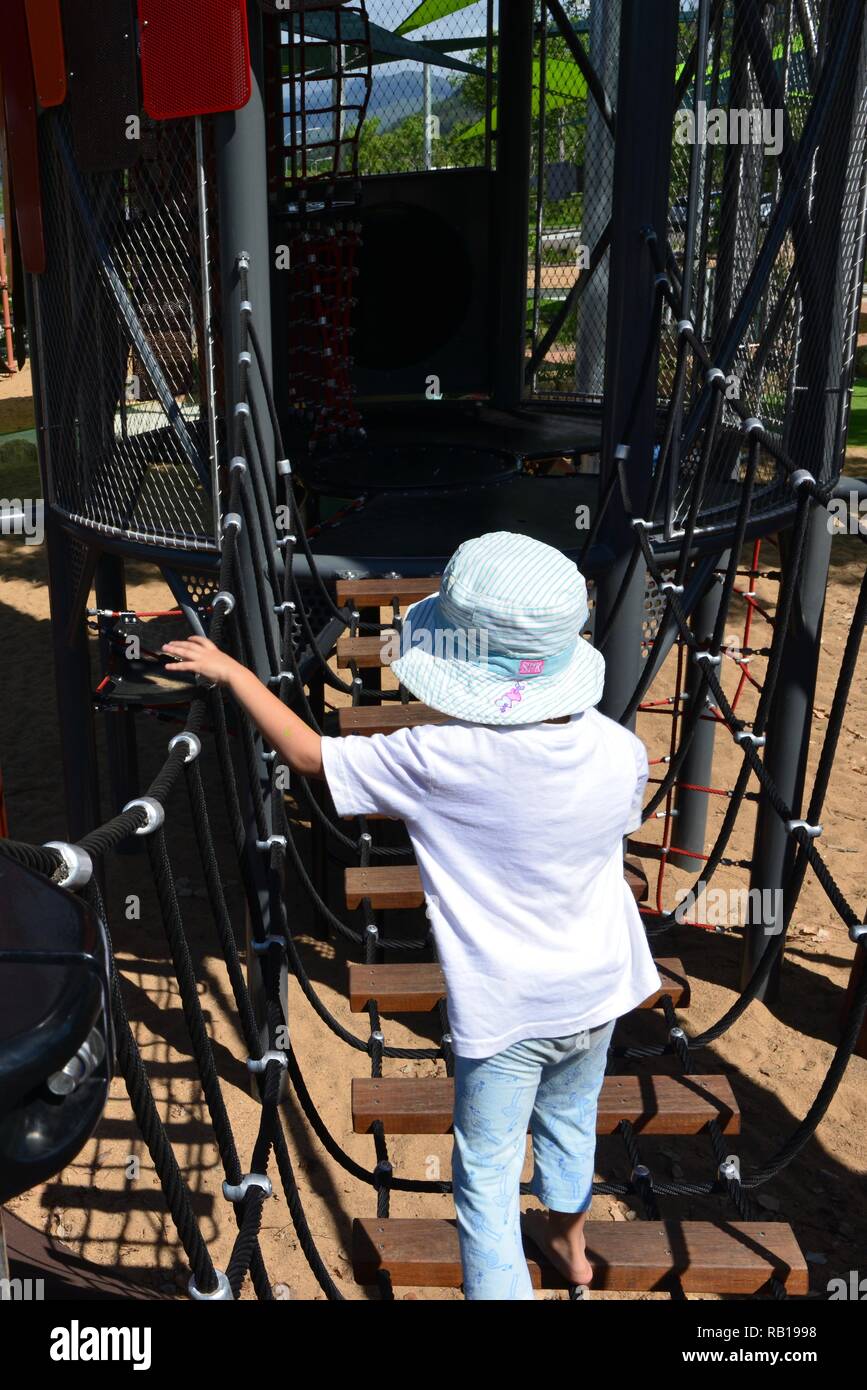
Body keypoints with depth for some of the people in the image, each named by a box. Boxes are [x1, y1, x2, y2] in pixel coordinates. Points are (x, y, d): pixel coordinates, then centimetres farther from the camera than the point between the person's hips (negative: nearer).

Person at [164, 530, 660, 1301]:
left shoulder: (442, 760, -30)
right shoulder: (622, 752, -19)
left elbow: (309, 753, -19)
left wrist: (231, 670, -6)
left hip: (505, 1010, -5)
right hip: (596, 992, 6)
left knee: (487, 1173, 15)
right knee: (570, 1120, 32)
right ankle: (567, 1238, 58)